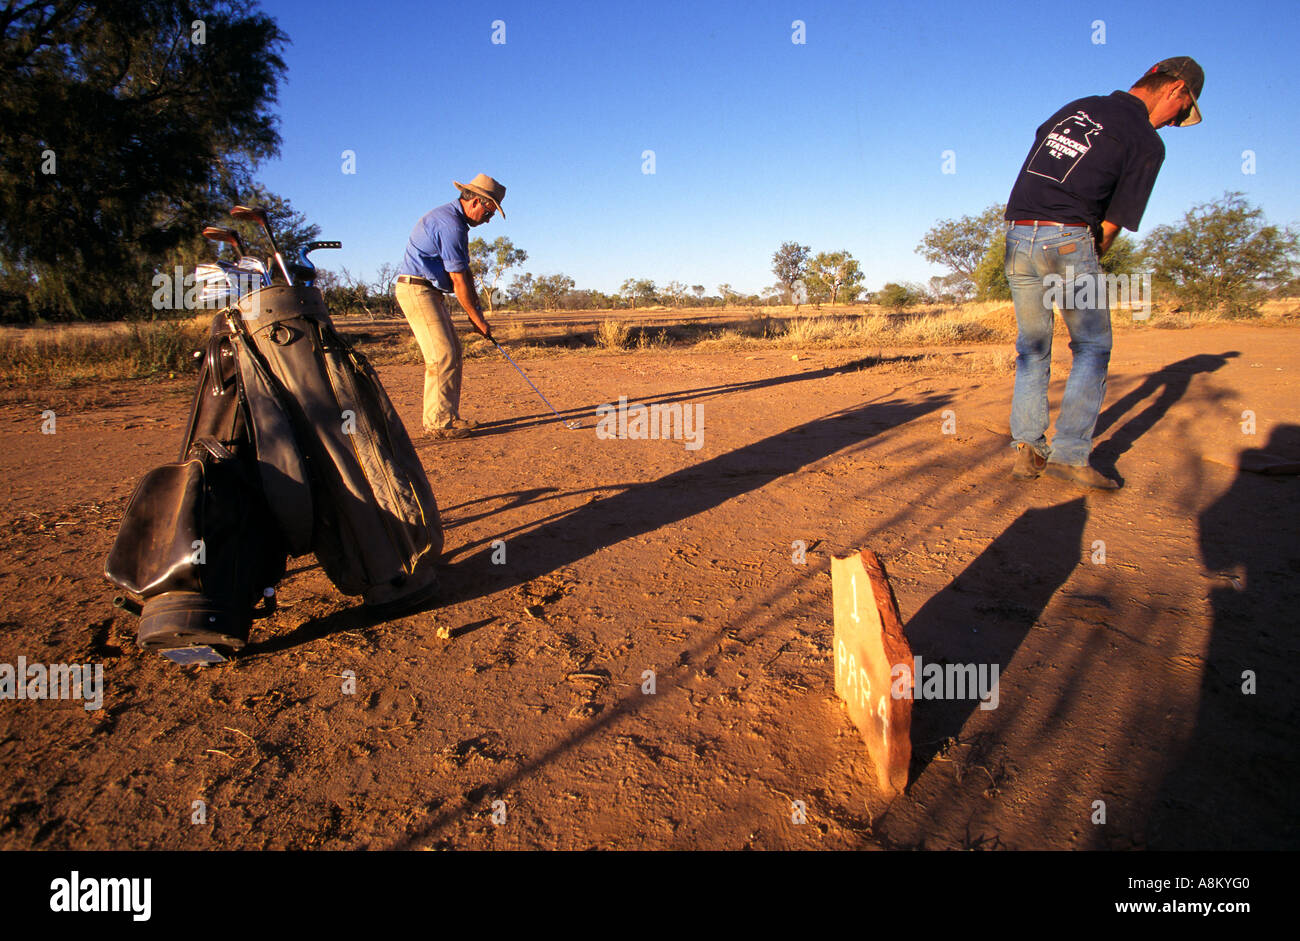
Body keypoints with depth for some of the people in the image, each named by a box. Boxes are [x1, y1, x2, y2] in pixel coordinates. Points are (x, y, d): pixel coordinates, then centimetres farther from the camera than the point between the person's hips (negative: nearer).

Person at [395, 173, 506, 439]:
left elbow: (465, 270, 16)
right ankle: (437, 422, -10)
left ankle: (449, 416, 12)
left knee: (453, 352, 9)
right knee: (442, 355, -13)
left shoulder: (456, 222, 15)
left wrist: (476, 307, 8)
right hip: (416, 289, -11)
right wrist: (478, 320, -11)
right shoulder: (450, 224, -18)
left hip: (430, 292, 11)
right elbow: (459, 280, -18)